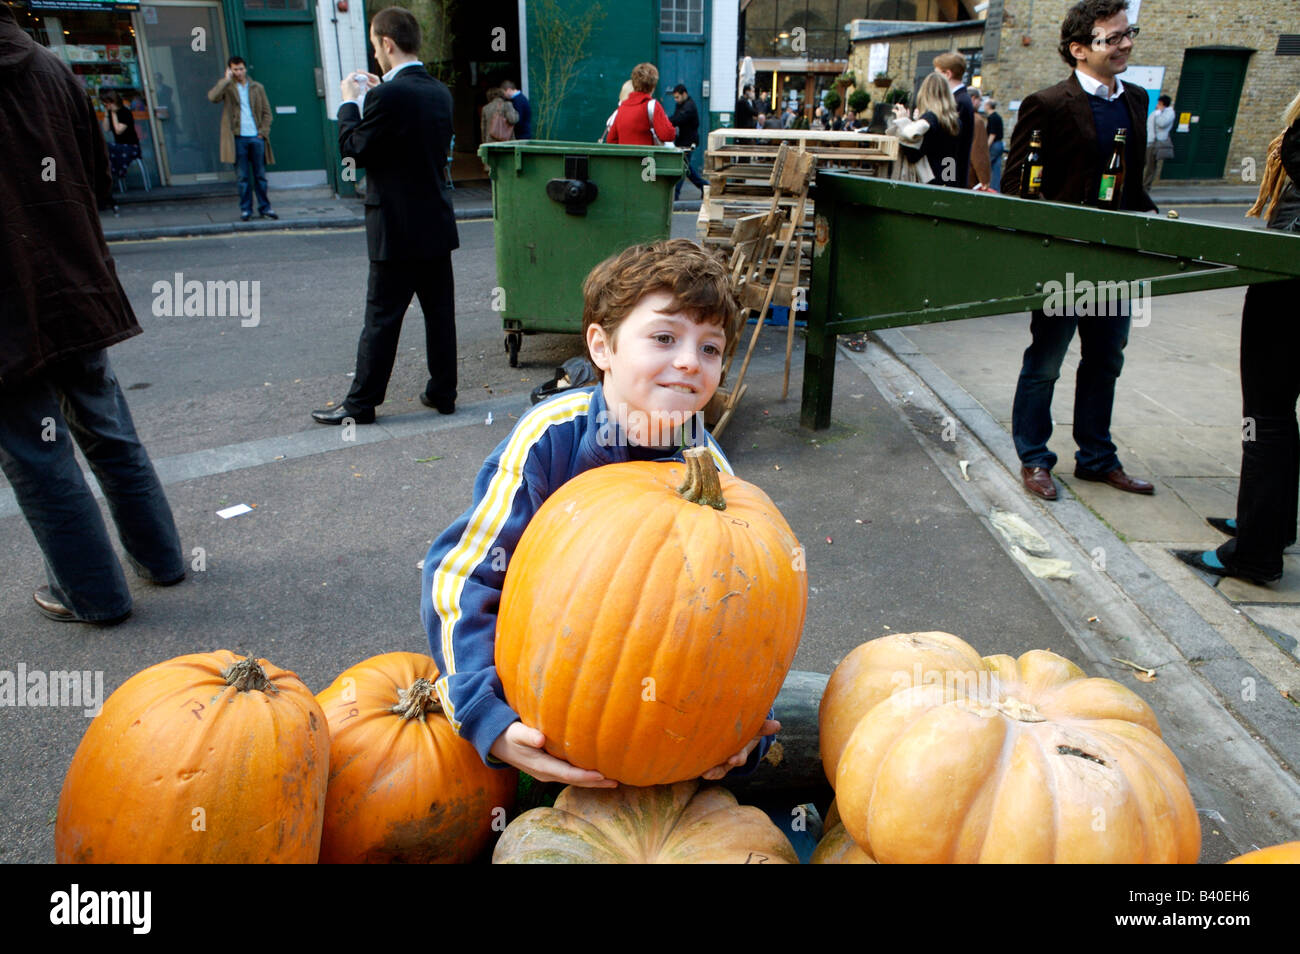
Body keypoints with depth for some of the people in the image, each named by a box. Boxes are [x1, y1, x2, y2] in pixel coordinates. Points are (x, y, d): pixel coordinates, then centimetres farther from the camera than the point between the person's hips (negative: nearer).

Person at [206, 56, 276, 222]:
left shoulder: (257, 87, 12)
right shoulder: (227, 87, 6)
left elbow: (267, 112, 12)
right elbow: (212, 97, -14)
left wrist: (263, 132, 0)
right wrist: (226, 80, -12)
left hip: (256, 137, 2)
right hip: (238, 138, -2)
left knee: (260, 175, 5)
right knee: (243, 177, 1)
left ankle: (264, 208, 12)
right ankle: (245, 209, 7)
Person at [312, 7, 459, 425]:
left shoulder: (388, 96, -17)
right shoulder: (440, 93, 8)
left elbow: (354, 151, -8)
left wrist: (350, 102, 4)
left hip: (397, 230, -7)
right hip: (438, 224, 7)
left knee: (382, 318, -1)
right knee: (439, 311, 11)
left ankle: (361, 403, 8)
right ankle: (442, 392, 19)